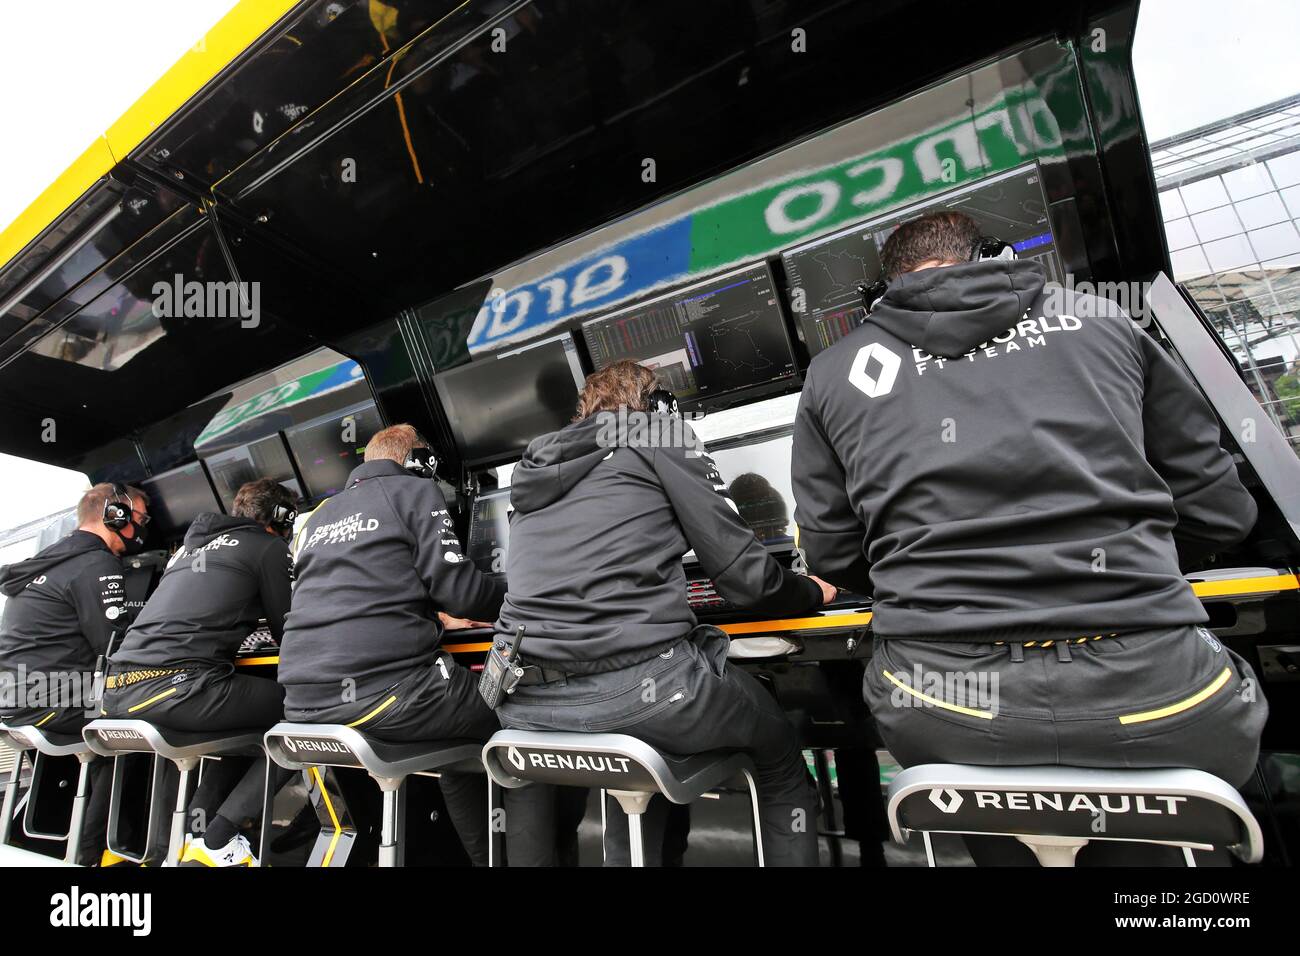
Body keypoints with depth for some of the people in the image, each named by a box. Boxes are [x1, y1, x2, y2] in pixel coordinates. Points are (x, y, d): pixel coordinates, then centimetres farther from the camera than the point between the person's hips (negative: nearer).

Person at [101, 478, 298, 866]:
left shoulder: (191, 543, 26)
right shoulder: (269, 547, 2)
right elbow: (289, 631, 7)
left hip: (119, 688, 9)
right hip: (177, 686, -9)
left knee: (244, 715, 27)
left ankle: (198, 832, 17)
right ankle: (218, 839, -2)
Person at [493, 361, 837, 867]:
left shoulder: (533, 465, 20)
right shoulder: (662, 435, 4)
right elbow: (744, 575, -1)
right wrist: (810, 592, 21)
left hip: (527, 702, 6)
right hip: (636, 685, -6)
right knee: (780, 752, 24)